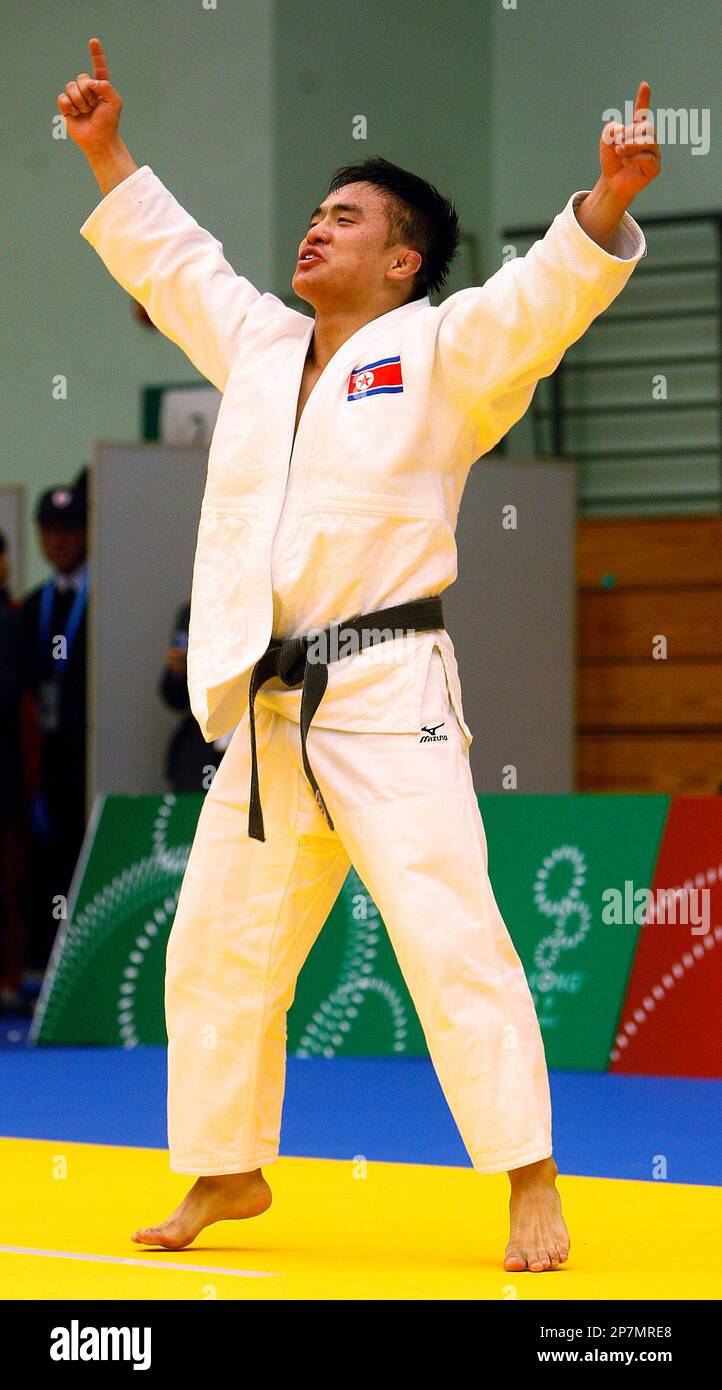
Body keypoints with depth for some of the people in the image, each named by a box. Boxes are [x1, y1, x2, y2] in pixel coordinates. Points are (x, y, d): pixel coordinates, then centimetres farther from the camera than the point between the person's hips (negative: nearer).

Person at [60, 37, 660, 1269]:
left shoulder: (440, 353, -2)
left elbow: (545, 292, -17)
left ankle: (530, 1187, -11)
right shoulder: (260, 347, 17)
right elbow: (171, 262, 31)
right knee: (217, 948, 13)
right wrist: (106, 152, 31)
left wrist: (609, 200, -34)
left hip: (390, 699, -7)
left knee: (449, 936, -15)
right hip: (267, 710, 7)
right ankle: (228, 1171, 29)